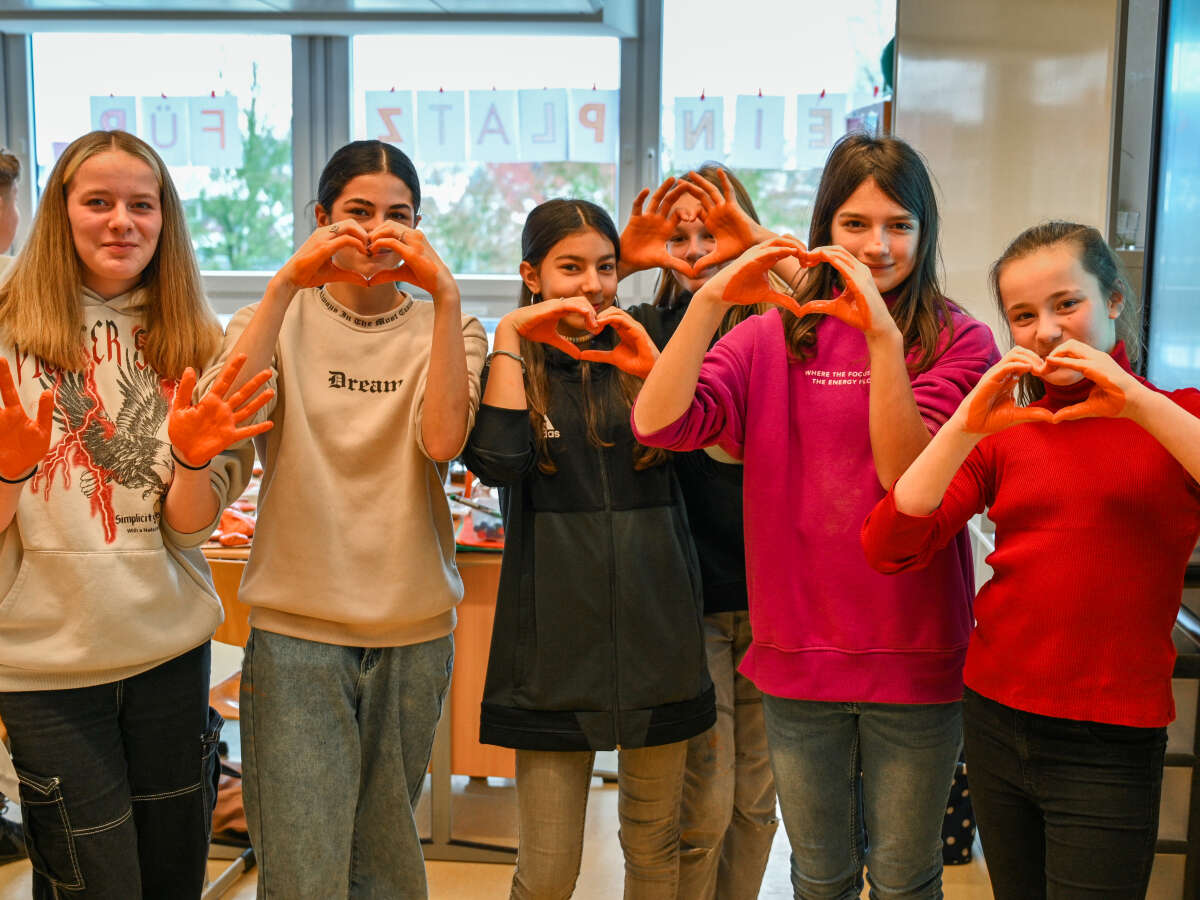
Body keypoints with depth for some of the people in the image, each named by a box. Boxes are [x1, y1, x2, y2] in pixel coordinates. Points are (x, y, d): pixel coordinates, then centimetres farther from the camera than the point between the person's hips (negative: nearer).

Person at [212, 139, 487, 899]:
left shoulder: (446, 330, 4)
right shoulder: (281, 319, 3)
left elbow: (443, 439, -17)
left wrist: (446, 296, -22)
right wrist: (286, 285, -22)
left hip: (415, 627, 1)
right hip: (296, 628, -1)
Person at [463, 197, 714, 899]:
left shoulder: (641, 356, 9)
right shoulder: (516, 365, 4)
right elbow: (498, 462, -16)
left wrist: (655, 366, -18)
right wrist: (509, 337, -13)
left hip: (656, 637, 2)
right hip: (557, 644, -2)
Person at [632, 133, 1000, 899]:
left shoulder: (957, 340, -3)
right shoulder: (777, 335, 2)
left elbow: (908, 474, -18)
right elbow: (657, 423, -12)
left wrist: (882, 332, -25)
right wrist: (713, 299, -21)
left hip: (915, 661, -1)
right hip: (799, 656, 2)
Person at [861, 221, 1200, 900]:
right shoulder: (1004, 432, 5)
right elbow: (890, 549, -8)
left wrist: (1140, 405, -26)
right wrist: (966, 427, -17)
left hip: (1110, 743, -3)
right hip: (996, 721, 3)